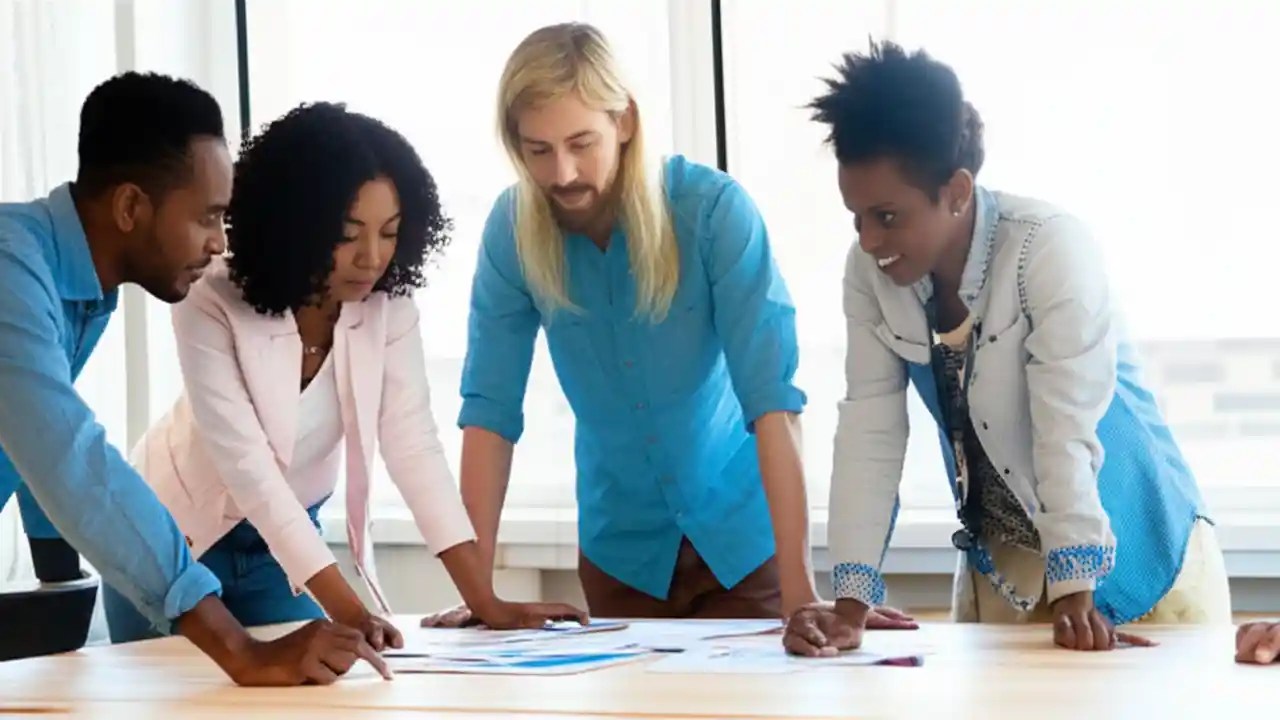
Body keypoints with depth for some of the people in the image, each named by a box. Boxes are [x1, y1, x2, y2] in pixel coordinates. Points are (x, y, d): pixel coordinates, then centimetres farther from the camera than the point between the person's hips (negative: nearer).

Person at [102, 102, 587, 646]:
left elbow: (414, 448, -19)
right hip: (179, 538, -3)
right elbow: (248, 468, -35)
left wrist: (485, 602, -28)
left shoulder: (386, 305, -17)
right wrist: (344, 609, -43)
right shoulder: (213, 304, -30)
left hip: (285, 540, 3)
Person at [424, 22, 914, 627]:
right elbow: (490, 409, -11)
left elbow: (772, 398, -28)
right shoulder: (512, 230, -13)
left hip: (738, 532, -3)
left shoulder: (713, 209, -23)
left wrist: (799, 585, -35)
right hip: (623, 544, 3)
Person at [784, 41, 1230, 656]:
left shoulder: (1051, 250, -24)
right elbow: (869, 432, -11)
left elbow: (1067, 432, -29)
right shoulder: (869, 272, -10)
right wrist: (850, 600, -18)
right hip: (999, 564, 5)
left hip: (1134, 556, -5)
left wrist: (1074, 592, -33)